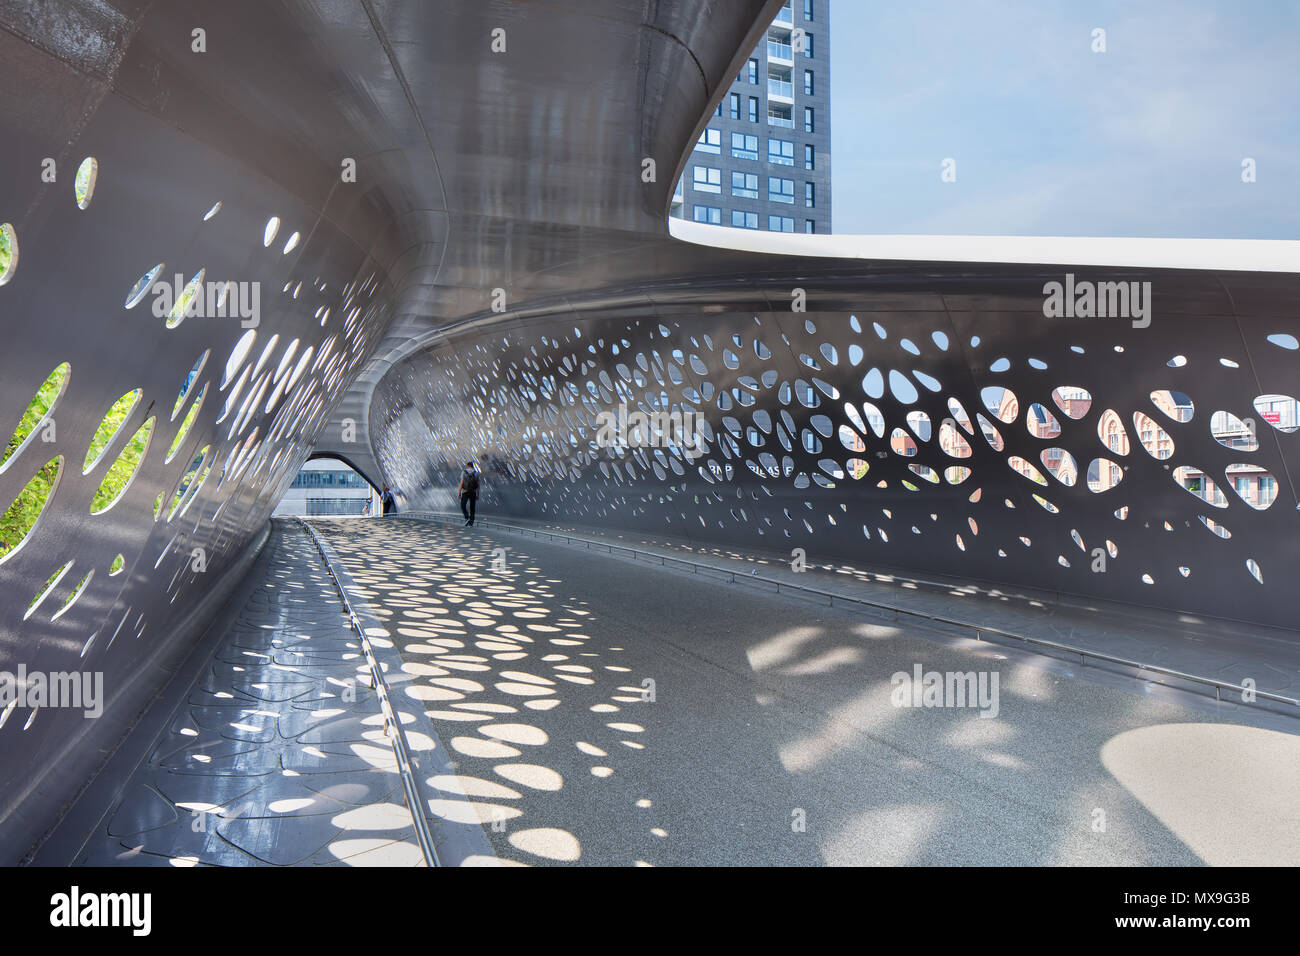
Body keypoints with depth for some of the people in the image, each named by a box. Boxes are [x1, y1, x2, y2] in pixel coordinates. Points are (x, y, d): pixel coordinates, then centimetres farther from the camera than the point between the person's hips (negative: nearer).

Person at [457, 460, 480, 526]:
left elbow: (461, 483, -9)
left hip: (465, 492, -2)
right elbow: (478, 485, 2)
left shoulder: (464, 472, -2)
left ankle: (467, 517, -12)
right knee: (472, 508, 7)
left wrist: (459, 493, -7)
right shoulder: (476, 473, 4)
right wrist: (477, 495, 6)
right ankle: (471, 523, 5)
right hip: (473, 492, 2)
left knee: (463, 506, 10)